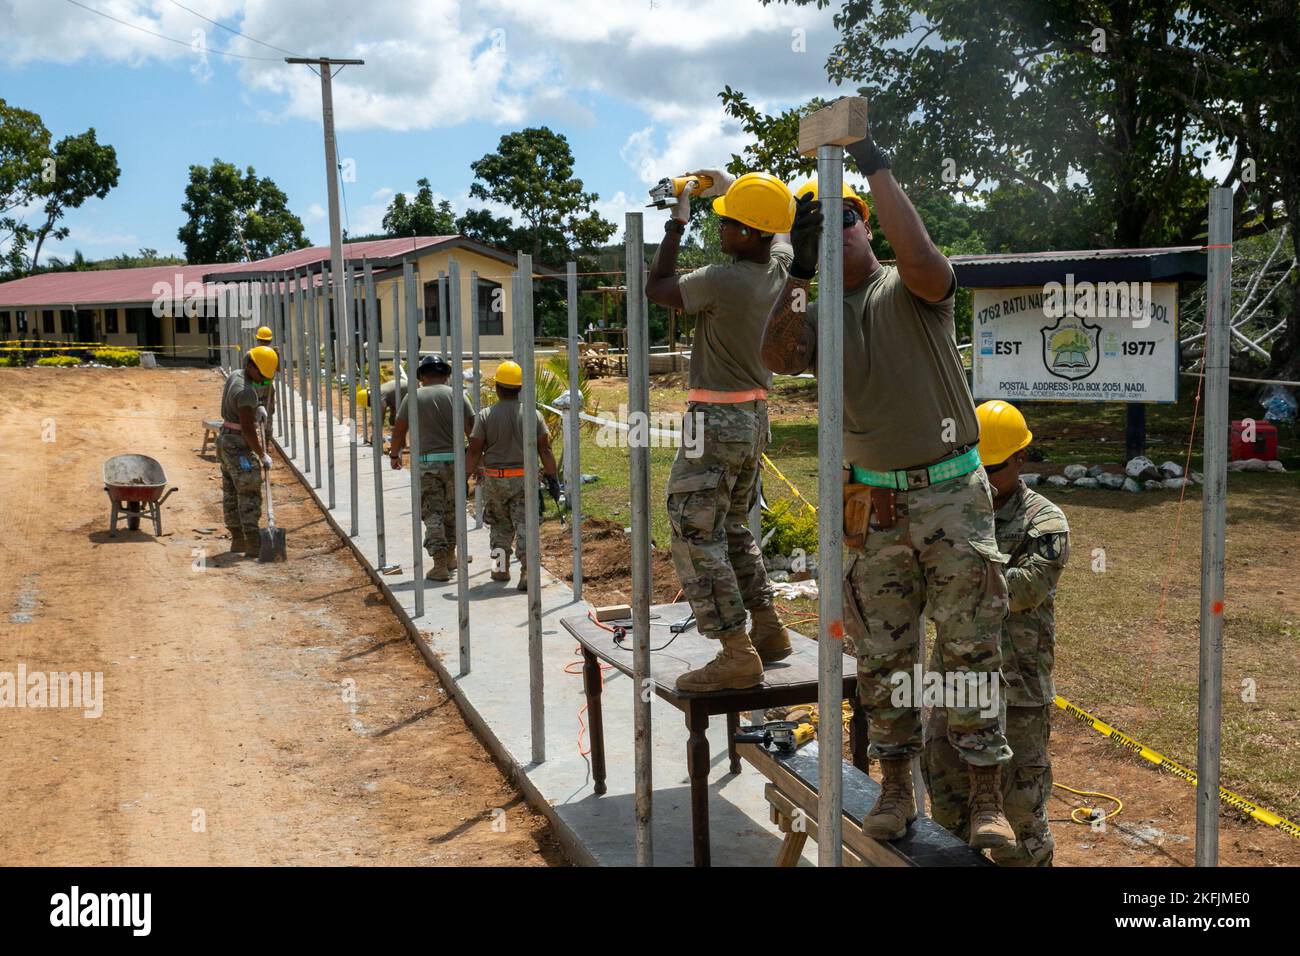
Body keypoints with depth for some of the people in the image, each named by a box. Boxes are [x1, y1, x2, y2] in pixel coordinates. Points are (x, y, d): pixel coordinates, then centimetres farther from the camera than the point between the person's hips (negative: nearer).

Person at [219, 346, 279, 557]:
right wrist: (263, 455, -15)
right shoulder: (246, 392, -25)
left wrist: (257, 409, 11)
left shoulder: (233, 376, 5)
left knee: (231, 492, 13)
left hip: (225, 439, 10)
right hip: (240, 446, -10)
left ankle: (238, 540, 20)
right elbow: (248, 429, -25)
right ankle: (254, 545, -7)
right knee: (249, 495, -7)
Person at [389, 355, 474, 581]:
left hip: (426, 462, -2)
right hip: (454, 461, 2)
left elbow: (399, 431, 3)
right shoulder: (457, 396, 2)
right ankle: (450, 556, 29)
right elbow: (472, 430, -1)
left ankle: (440, 564, -7)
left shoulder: (413, 397, 1)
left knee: (432, 513, 1)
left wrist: (394, 455, 20)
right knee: (452, 511, 17)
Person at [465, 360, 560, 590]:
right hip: (524, 479, 0)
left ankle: (500, 568, 19)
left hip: (494, 479, 0)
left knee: (500, 525, 18)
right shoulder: (533, 414, -2)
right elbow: (545, 450, -2)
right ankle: (527, 570, -13)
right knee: (525, 525, 1)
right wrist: (553, 478, 4)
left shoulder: (485, 415, -5)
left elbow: (474, 452, -6)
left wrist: (464, 479, 1)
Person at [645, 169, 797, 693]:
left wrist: (676, 223, 3)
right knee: (735, 528, 21)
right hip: (755, 416, 9)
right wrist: (729, 186, 22)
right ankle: (768, 630, 25)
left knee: (696, 537, -5)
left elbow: (656, 288, -4)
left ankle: (737, 655, -7)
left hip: (716, 420, -9)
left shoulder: (720, 281, -22)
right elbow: (778, 228, 26)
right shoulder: (779, 268, 1)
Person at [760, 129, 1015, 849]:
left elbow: (924, 262, -26)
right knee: (881, 654, 8)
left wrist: (878, 170, -19)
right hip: (875, 505, 4)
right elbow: (778, 358, -12)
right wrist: (798, 271, -16)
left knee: (970, 649, 0)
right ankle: (896, 789, 22)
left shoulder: (908, 292, -2)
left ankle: (986, 798, 9)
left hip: (952, 493, -3)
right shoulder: (822, 315, 8)